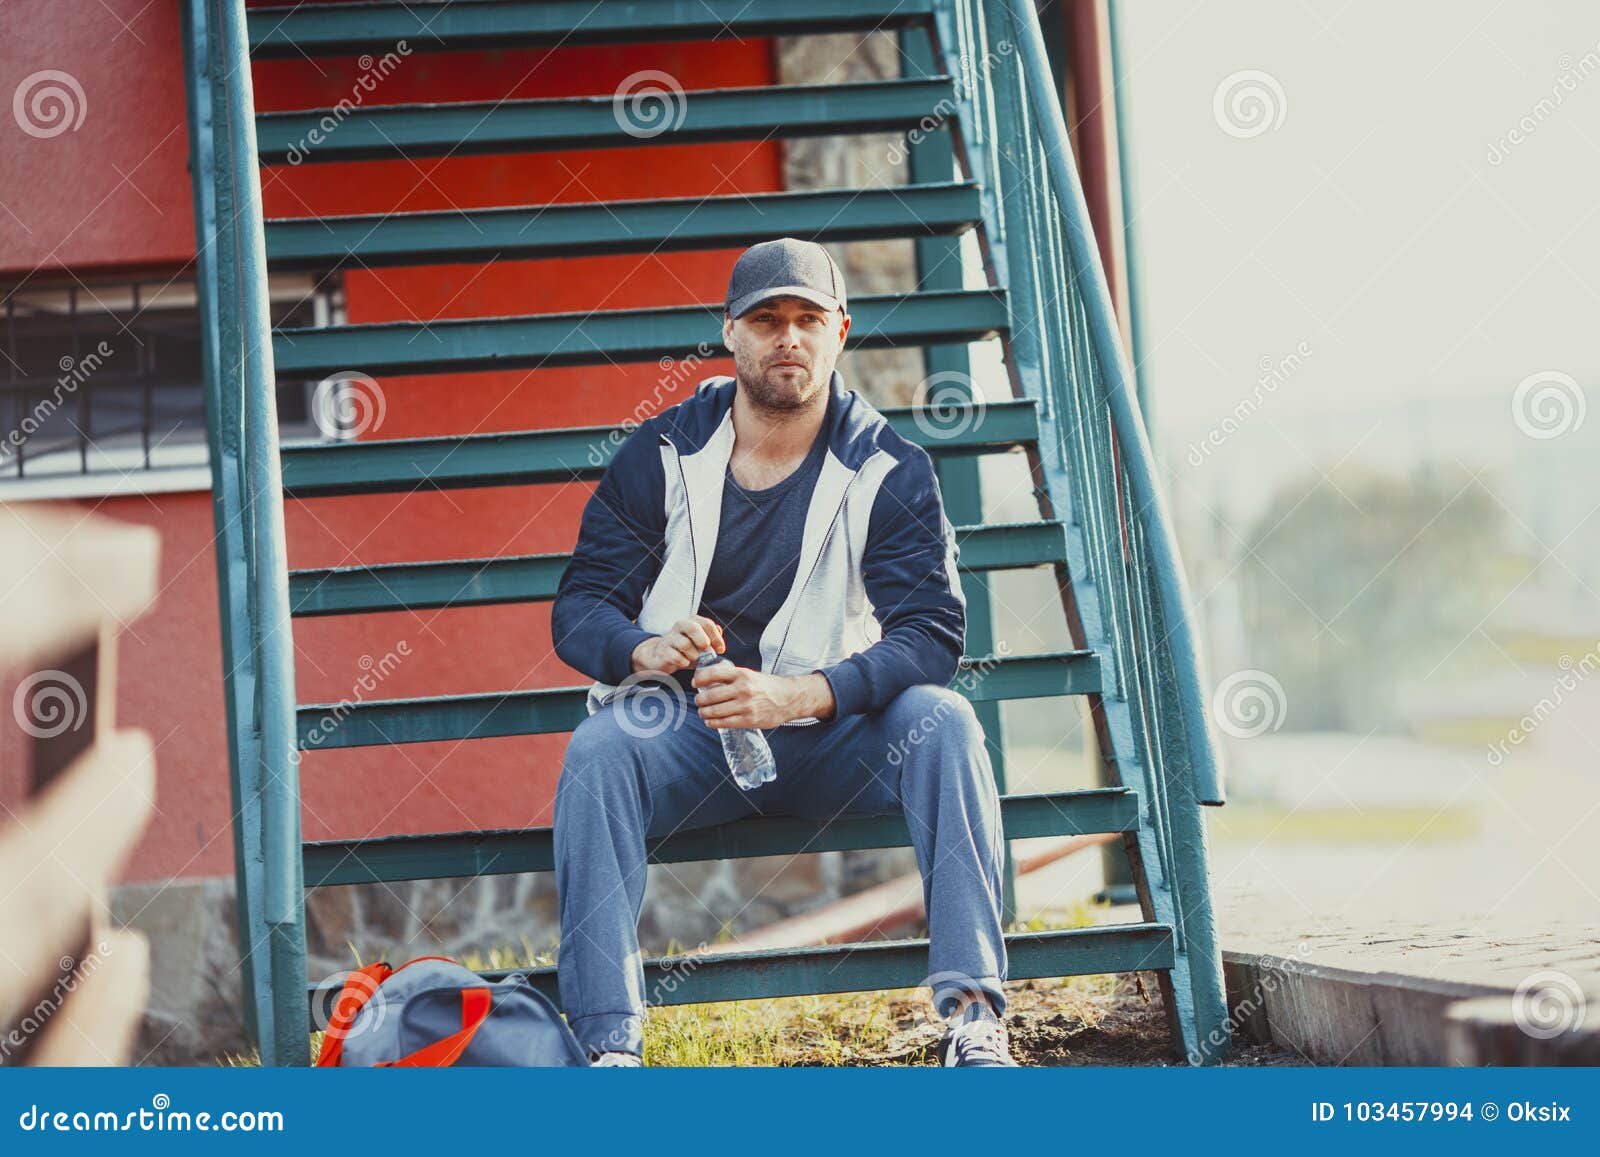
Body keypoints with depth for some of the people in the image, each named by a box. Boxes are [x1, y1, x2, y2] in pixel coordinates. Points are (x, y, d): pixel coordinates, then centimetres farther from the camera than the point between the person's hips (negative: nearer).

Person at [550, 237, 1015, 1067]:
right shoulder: (659, 458, 0)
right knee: (598, 751, -31)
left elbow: (933, 633, -15)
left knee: (941, 720, -28)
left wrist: (794, 695, -31)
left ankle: (973, 1019, -33)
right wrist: (645, 649, -27)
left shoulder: (887, 471, -4)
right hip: (689, 734, 0)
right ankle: (608, 1045, -36)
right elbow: (578, 608, -1)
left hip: (831, 734, 0)